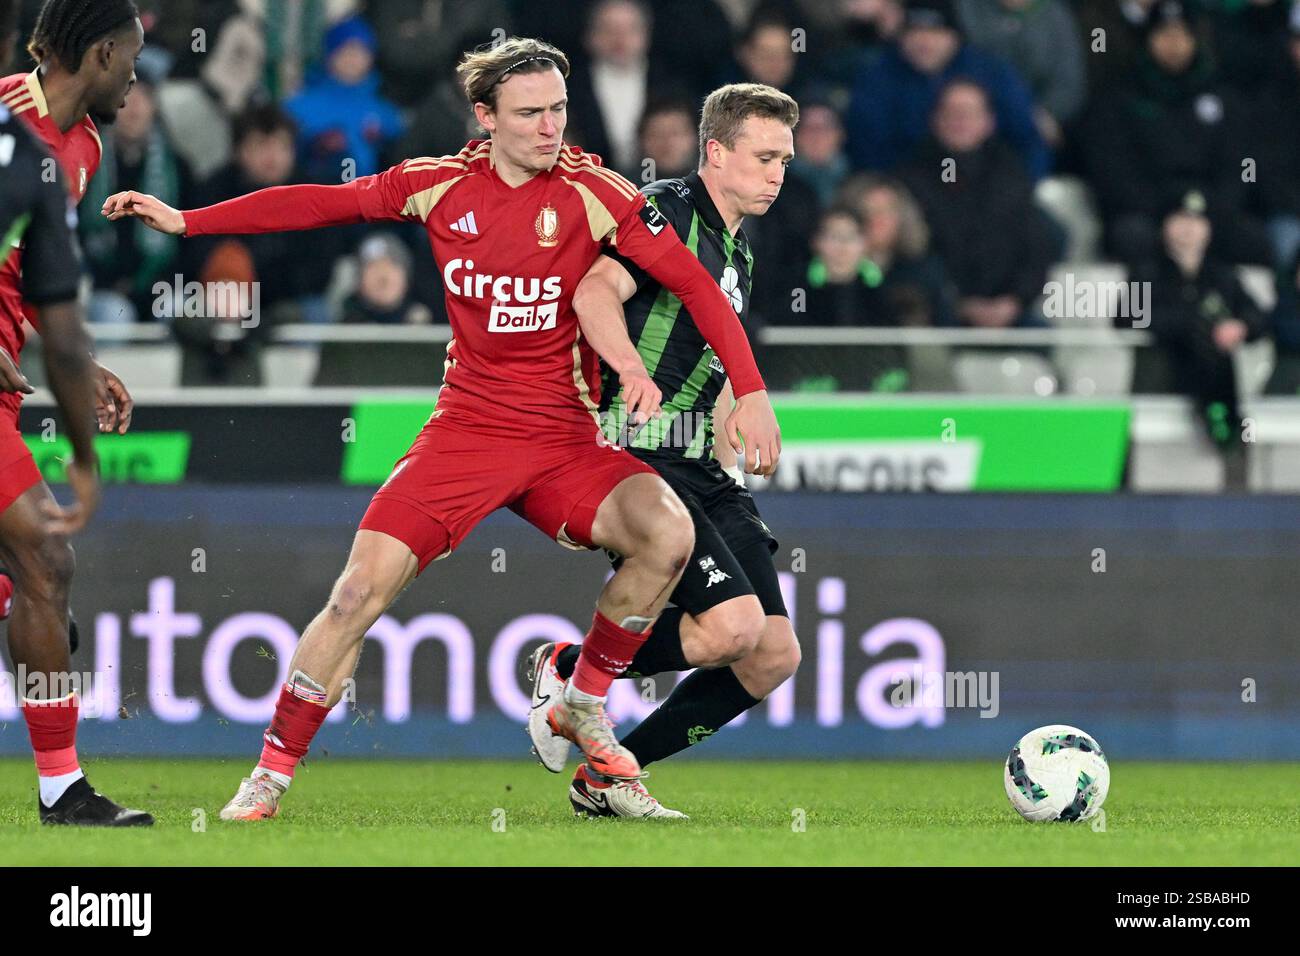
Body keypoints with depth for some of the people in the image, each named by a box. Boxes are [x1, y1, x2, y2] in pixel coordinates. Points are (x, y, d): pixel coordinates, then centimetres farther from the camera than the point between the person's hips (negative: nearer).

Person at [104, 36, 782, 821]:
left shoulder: (593, 192, -7)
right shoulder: (440, 186, 1)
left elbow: (695, 283, -8)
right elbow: (320, 204, 11)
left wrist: (751, 391, -19)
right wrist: (185, 221, 11)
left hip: (564, 441, -1)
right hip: (465, 429, 1)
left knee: (668, 534, -26)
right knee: (361, 590, -14)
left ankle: (585, 704, -2)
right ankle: (272, 773, 1)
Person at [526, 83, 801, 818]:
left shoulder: (739, 254, 21)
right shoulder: (667, 213, -9)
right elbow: (597, 289, -28)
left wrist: (728, 470, 23)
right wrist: (632, 369, -46)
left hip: (700, 468, 9)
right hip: (635, 456, -9)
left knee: (775, 656, 1)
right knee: (733, 625, -24)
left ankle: (608, 774, 13)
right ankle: (570, 670, 1)